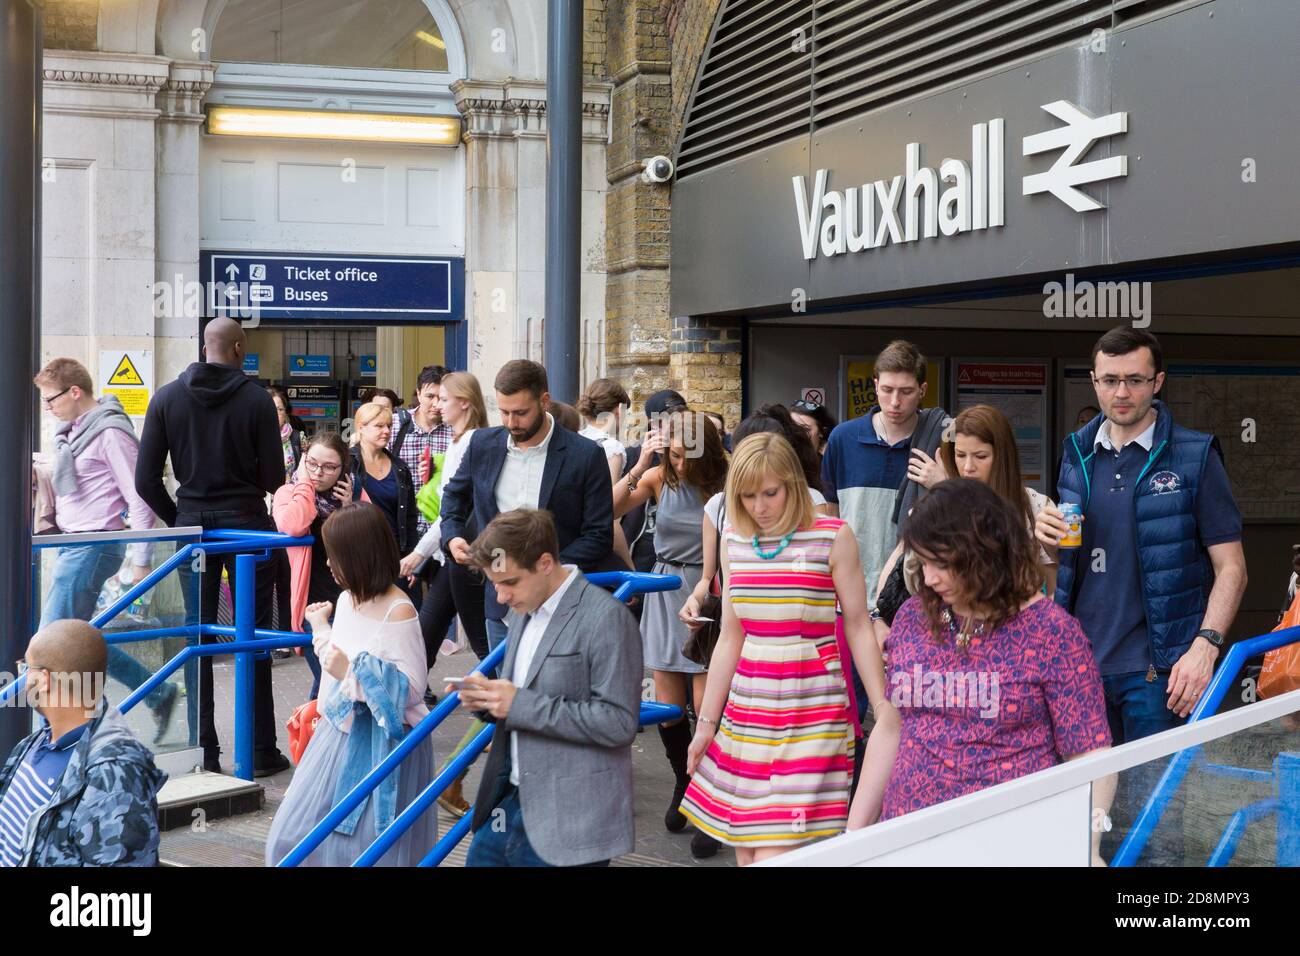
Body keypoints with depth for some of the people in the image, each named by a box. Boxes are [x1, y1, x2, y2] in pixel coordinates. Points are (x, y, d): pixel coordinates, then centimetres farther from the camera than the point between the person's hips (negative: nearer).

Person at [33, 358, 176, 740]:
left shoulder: (110, 432, -14)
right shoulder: (73, 430, 14)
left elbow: (139, 498, -15)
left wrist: (141, 560, -15)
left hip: (93, 547, -10)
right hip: (74, 546, 10)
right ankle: (159, 694, 19)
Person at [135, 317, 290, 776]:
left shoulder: (167, 398, 1)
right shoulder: (256, 400, -7)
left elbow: (146, 479, -2)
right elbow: (273, 477, -7)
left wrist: (179, 519, 10)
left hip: (191, 526, 2)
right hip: (247, 526, -2)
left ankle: (203, 751, 10)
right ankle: (261, 751, 8)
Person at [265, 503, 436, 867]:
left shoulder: (399, 613, -20)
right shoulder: (347, 598, 3)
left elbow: (412, 689, -20)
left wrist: (352, 671, -27)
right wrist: (321, 629, 22)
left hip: (378, 744, -8)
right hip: (340, 731, 8)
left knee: (371, 849, 1)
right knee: (299, 831, 12)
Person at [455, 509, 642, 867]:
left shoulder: (605, 618, -15)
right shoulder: (524, 610, 11)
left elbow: (619, 722, -20)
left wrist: (521, 704, -21)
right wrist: (489, 700, 0)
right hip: (510, 801, 8)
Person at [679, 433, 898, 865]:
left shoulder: (833, 537, -4)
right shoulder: (734, 542, 9)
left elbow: (858, 629, -1)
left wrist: (883, 707, -6)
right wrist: (706, 724, 14)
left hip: (812, 713, -5)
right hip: (747, 712, 5)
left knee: (775, 853, -12)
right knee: (745, 852, 5)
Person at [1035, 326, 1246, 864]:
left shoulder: (1194, 457, -5)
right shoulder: (1078, 454, 9)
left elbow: (1230, 568, -6)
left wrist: (1205, 647, -19)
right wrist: (1045, 537, -3)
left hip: (1156, 668, -5)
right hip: (1081, 661, 5)